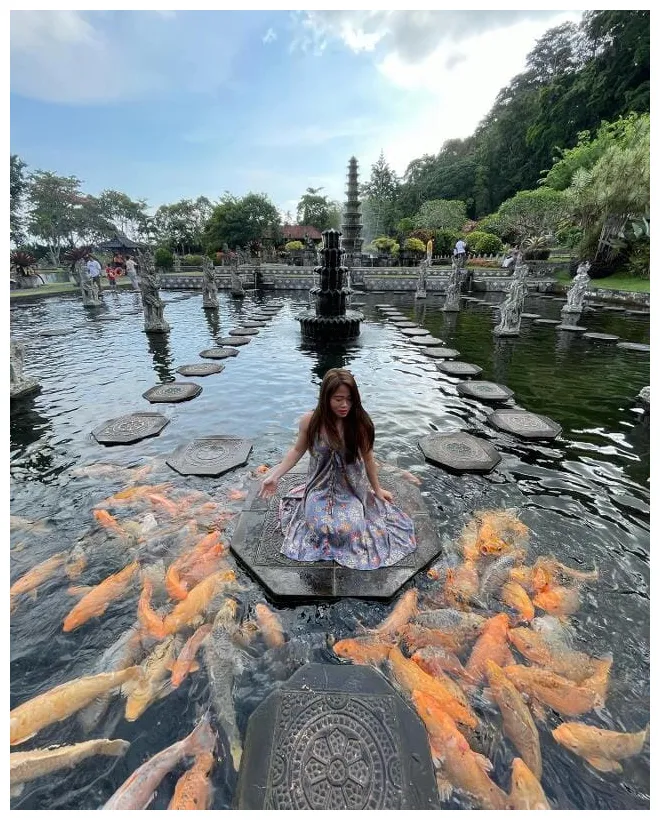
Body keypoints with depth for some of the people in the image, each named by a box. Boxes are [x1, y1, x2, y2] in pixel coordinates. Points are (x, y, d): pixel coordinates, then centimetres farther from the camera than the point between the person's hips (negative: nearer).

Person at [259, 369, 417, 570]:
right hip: (321, 488, 1)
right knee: (320, 527, -17)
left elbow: (367, 457, -4)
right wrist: (274, 476, -6)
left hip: (351, 490, 0)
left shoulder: (360, 422, -19)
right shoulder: (309, 421, -17)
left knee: (350, 530, -17)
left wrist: (377, 489, 7)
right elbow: (297, 450, 0)